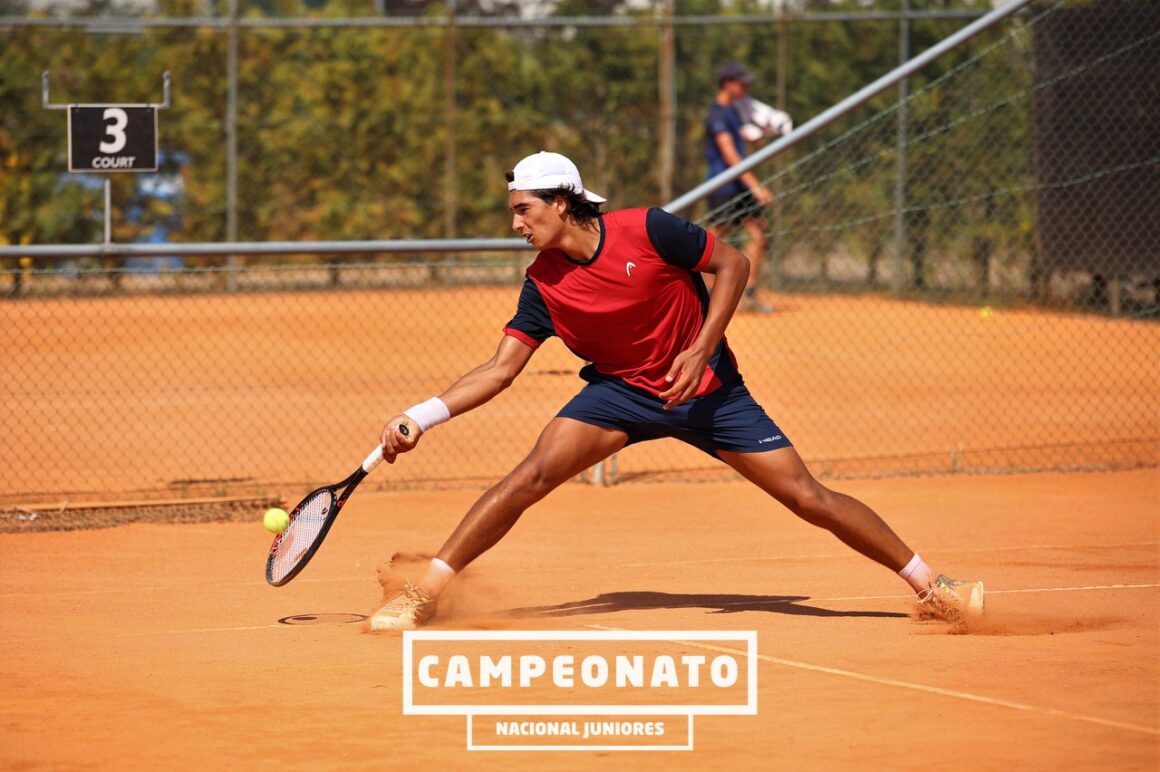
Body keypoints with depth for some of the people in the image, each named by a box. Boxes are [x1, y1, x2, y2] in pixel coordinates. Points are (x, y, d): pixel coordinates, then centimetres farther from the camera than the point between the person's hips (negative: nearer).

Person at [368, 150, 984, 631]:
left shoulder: (648, 231, -20)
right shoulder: (543, 284, -10)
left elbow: (732, 263, -10)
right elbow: (500, 369, -9)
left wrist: (701, 351, -19)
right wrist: (422, 416, -20)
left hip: (709, 389, -2)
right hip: (620, 390, 2)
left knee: (806, 495, -6)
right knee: (533, 474, -19)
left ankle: (930, 588, 7)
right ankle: (422, 594, -14)